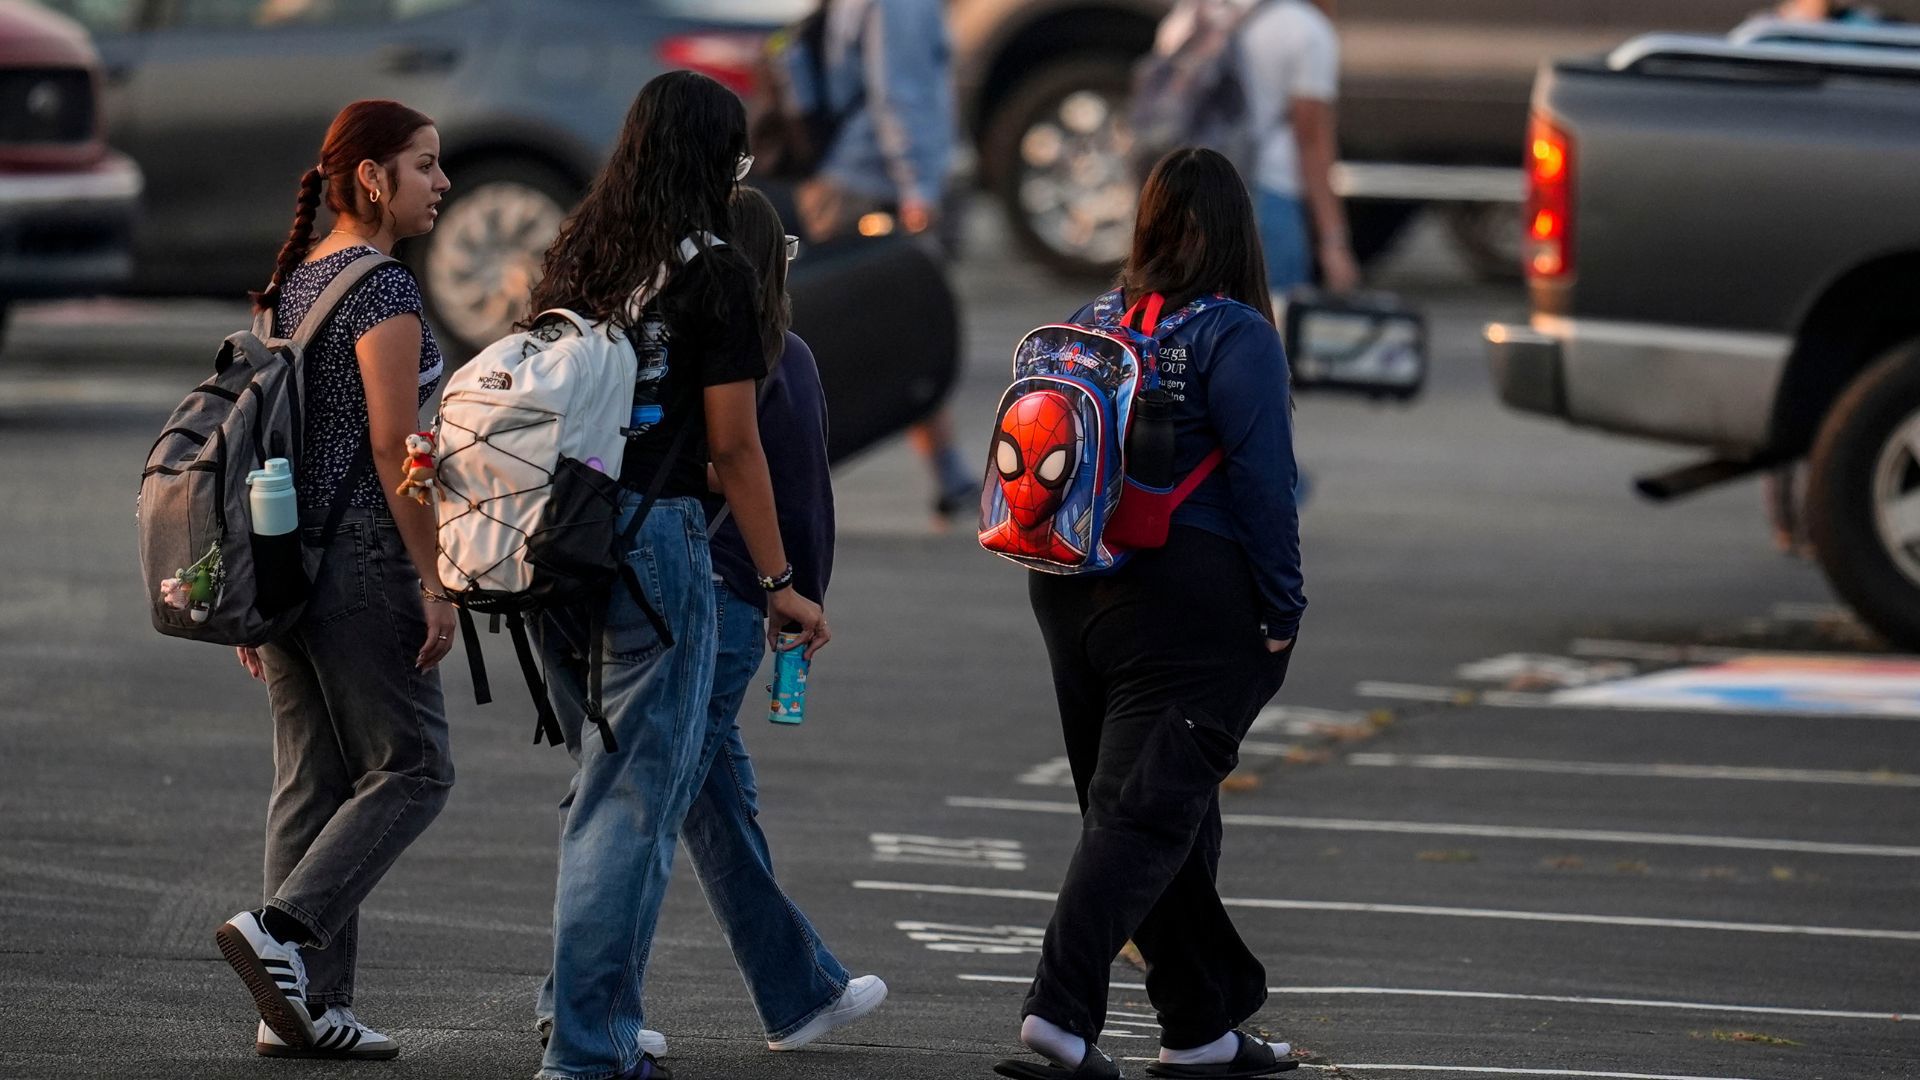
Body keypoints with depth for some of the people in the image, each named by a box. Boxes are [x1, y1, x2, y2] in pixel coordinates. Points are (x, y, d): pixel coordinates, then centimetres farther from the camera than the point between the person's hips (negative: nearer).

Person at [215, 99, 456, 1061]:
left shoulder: (293, 280, 14)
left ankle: (303, 1004, 6)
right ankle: (282, 929, -15)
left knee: (313, 778, 8)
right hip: (358, 553, -8)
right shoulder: (381, 287, -12)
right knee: (411, 766, -1)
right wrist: (437, 583, -14)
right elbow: (392, 447, -17)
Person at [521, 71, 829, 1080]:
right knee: (636, 796, -1)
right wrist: (778, 583, -1)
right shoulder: (710, 272, -8)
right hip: (652, 537, -6)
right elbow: (733, 445, -8)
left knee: (601, 782, 20)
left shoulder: (572, 256, 10)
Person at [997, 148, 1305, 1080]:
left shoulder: (1089, 325, 9)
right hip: (1193, 599, -7)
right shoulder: (1234, 337, -10)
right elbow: (1262, 480, -13)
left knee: (1151, 805, 14)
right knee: (1146, 810, -6)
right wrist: (1281, 613, -8)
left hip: (1074, 594, 7)